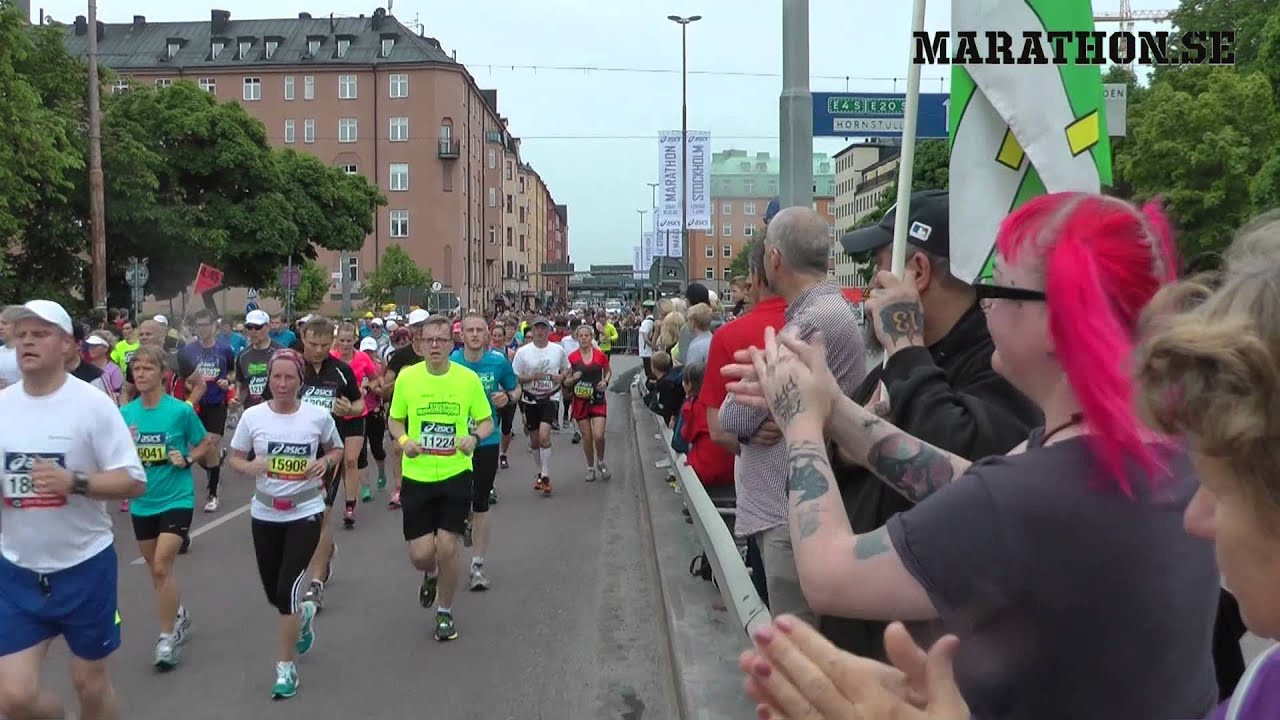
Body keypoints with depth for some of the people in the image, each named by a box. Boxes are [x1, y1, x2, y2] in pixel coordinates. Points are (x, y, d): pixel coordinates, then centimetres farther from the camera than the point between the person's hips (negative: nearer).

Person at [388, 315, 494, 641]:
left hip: (456, 473, -1)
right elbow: (395, 420, 9)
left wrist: (475, 437, -17)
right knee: (420, 553, 0)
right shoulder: (406, 377, -4)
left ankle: (445, 612, 22)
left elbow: (487, 421, 4)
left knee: (446, 547, -3)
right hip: (416, 476, 1)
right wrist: (404, 440, -12)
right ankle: (430, 575, 40)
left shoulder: (468, 378, -6)